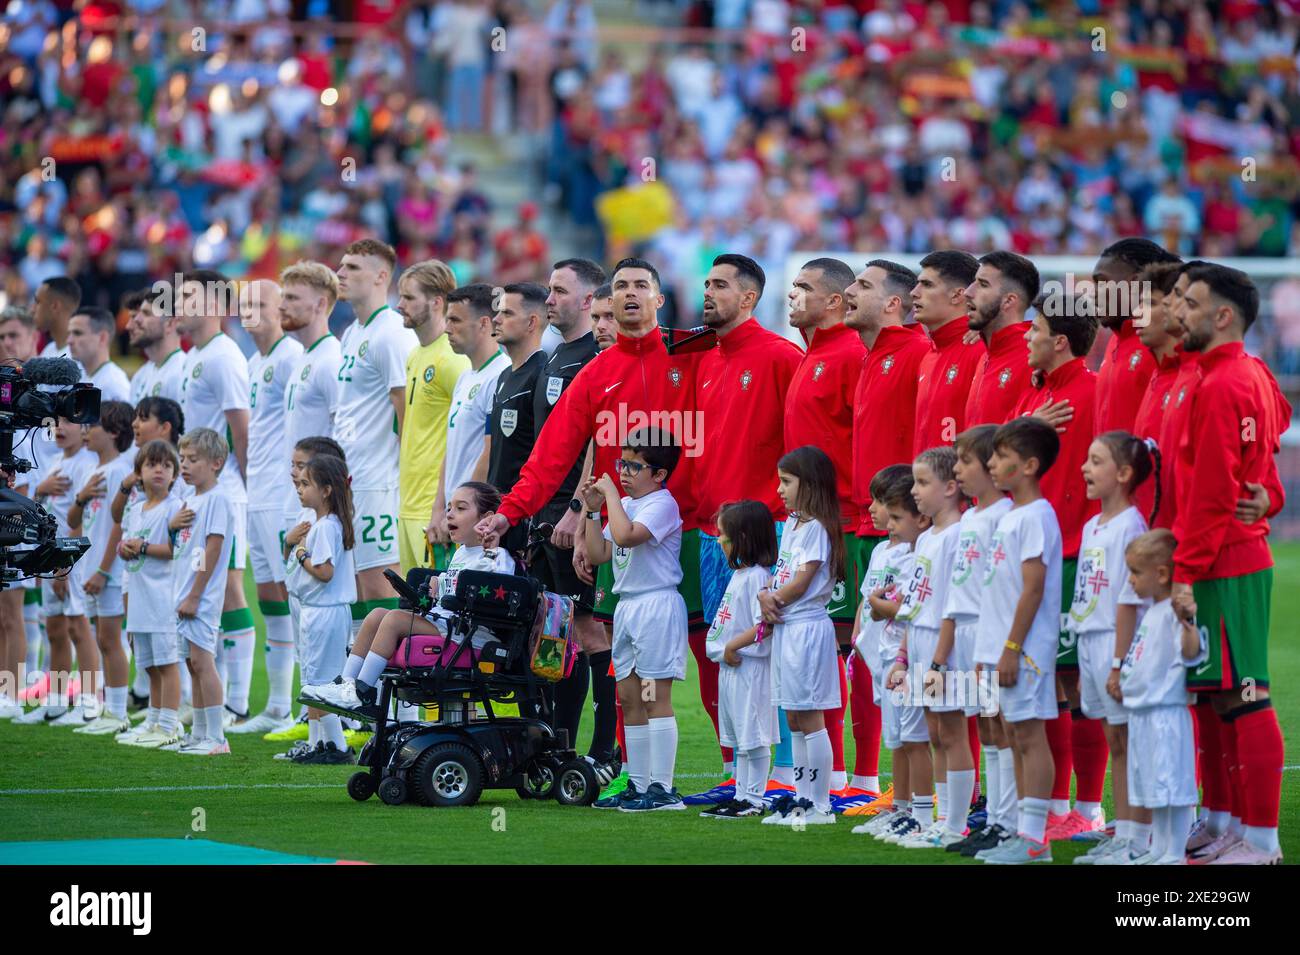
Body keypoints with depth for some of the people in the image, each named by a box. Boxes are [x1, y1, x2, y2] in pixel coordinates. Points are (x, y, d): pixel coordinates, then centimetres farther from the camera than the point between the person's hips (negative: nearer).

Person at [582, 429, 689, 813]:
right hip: (627, 605, 9)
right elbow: (598, 554, 13)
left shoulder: (662, 504, -11)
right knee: (628, 698, 9)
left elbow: (627, 535, -27)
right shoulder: (624, 504, 16)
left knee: (655, 696, -10)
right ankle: (638, 785, 14)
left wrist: (611, 494, -16)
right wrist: (593, 509, 6)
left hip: (656, 605, -9)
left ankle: (662, 789, -11)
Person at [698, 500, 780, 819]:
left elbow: (764, 624, -24)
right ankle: (742, 796, 20)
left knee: (753, 737, -5)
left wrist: (733, 646, -20)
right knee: (739, 739, 14)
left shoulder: (758, 577, -15)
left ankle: (754, 799, -1)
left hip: (749, 667, -10)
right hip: (730, 666, 10)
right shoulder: (738, 575, 15)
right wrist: (723, 649, 11)